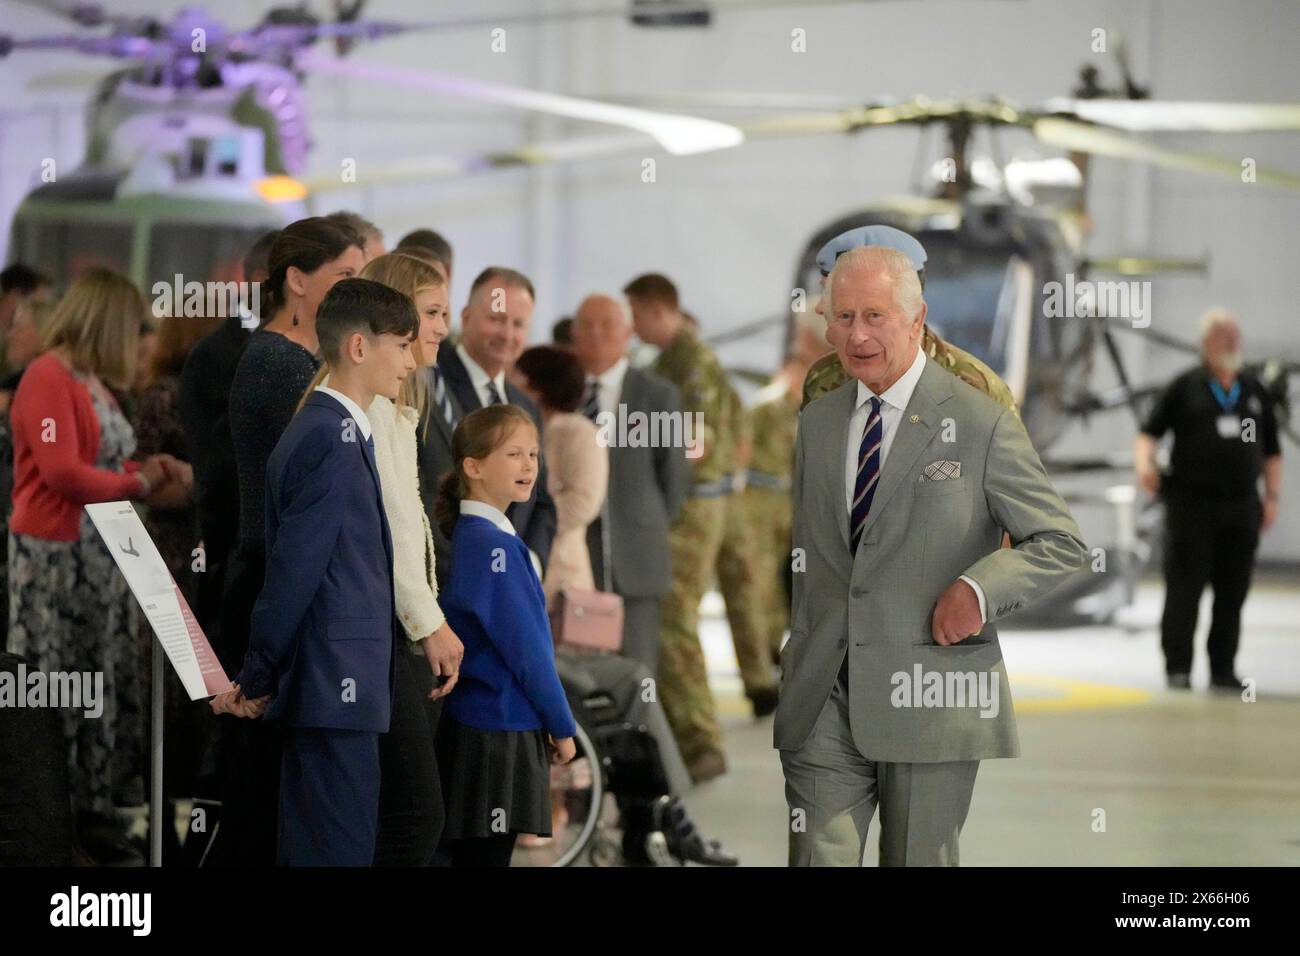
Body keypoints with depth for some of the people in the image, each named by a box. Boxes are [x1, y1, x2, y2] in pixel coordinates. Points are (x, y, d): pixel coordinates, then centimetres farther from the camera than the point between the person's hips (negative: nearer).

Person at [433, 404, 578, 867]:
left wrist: (551, 720, 15)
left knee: (479, 853, 12)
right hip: (497, 729, -9)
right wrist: (562, 725, -8)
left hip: (481, 723, 9)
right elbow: (523, 647, -16)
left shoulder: (475, 535, 12)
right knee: (485, 855, -5)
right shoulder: (491, 544, -16)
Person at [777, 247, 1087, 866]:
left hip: (929, 699, -3)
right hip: (823, 703, 3)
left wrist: (979, 589, -17)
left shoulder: (981, 425, -2)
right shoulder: (816, 424, 14)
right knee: (819, 859, -5)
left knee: (920, 861, 6)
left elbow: (1062, 544, -1)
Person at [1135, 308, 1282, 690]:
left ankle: (1224, 669, 12)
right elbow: (1150, 432, 1)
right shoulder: (1186, 387, 3)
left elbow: (1272, 451, 19)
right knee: (1184, 589, -3)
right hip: (1191, 502, -3)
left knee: (1232, 593, 4)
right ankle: (1177, 669, 4)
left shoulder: (1255, 391, 14)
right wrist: (1145, 464, -18)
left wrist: (1272, 496, 9)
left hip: (1241, 507, 4)